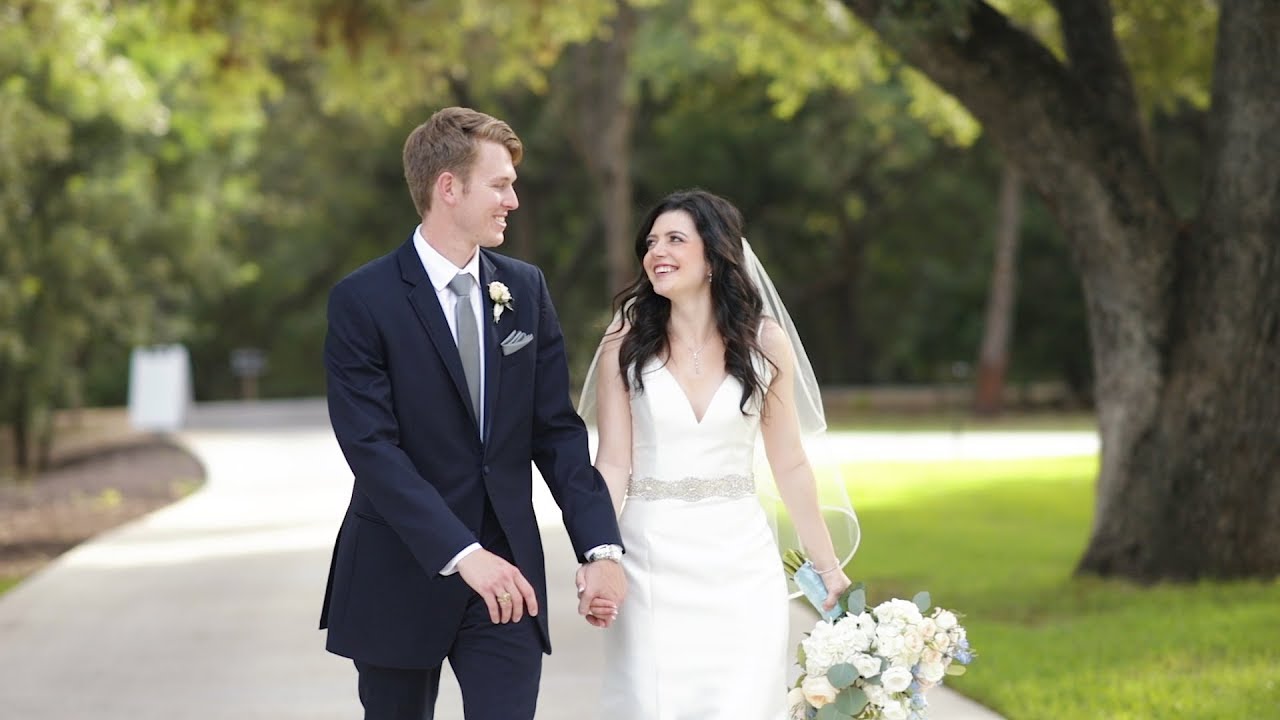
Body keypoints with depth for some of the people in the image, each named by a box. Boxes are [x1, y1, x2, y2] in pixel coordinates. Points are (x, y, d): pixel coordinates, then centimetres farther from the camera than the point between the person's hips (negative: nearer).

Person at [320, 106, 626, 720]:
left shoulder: (525, 289, 6)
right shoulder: (362, 301, -9)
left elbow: (557, 431, 6)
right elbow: (372, 449, -17)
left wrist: (599, 546, -7)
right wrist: (462, 554, -25)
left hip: (506, 571, 3)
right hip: (402, 577, -3)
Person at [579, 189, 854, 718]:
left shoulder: (765, 342, 2)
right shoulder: (626, 343, -1)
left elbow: (790, 464, 8)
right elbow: (613, 464, -3)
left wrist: (828, 565, 9)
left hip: (741, 561, 1)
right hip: (654, 561, -1)